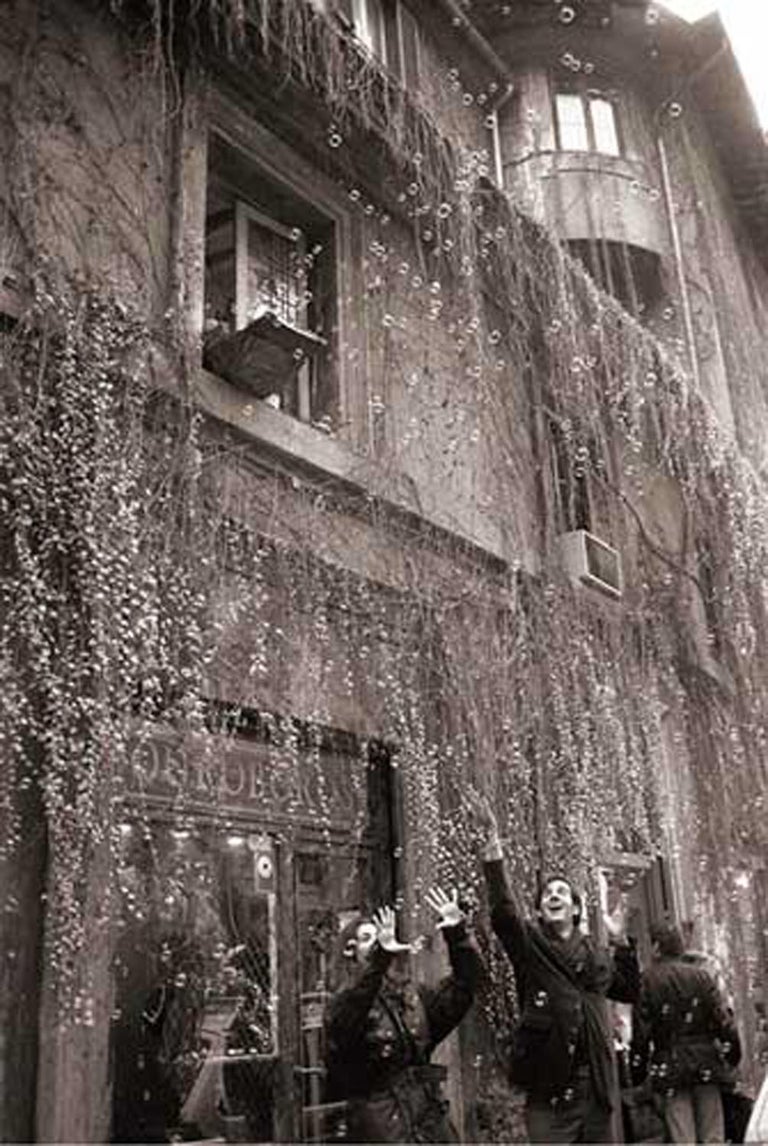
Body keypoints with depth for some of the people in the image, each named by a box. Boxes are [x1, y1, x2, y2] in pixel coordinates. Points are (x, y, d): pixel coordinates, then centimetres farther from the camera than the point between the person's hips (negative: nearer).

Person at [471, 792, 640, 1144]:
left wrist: (621, 942, 13)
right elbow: (503, 910, -15)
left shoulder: (597, 955, 15)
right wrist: (493, 844, -24)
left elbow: (630, 991, 25)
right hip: (548, 1089, -4)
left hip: (595, 1088, 4)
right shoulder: (529, 945, 2)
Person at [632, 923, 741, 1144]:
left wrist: (640, 1062, 3)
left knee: (681, 1136, 3)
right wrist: (731, 1054, 8)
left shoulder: (649, 980, -7)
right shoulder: (701, 974, -1)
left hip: (669, 1067, -2)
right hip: (706, 1064, 2)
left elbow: (642, 1026, -6)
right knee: (712, 1135, 10)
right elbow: (723, 1017, -2)